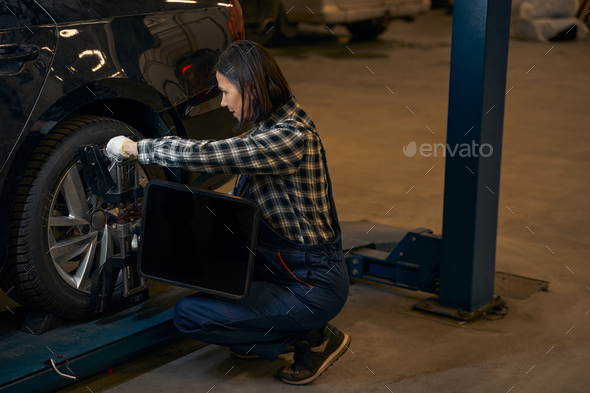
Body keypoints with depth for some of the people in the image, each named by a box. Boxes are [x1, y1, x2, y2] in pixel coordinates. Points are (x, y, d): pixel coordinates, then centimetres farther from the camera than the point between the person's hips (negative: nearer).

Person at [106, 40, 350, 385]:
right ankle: (282, 331, 14)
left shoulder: (290, 137, -25)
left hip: (314, 284, -10)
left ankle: (314, 338, -1)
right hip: (284, 262, 10)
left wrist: (134, 147, -16)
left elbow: (201, 155, -30)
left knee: (189, 315, -13)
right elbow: (243, 207, 13)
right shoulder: (274, 127, 6)